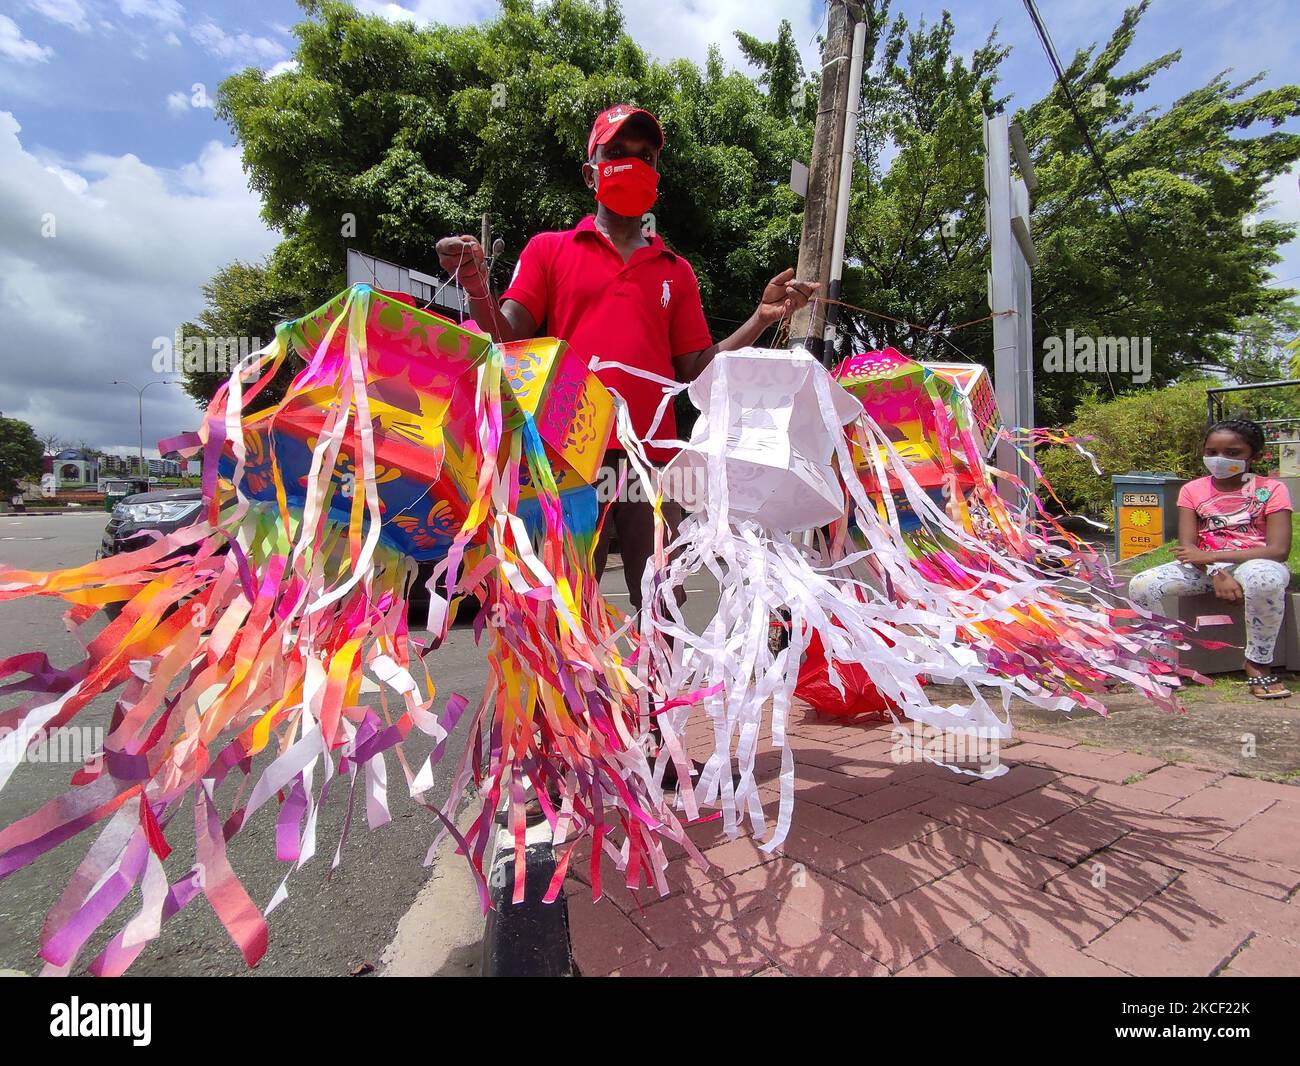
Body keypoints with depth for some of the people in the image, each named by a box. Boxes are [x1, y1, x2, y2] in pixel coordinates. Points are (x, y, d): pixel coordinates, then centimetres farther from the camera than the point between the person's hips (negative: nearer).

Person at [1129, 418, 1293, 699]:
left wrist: (1211, 556, -19)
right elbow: (1187, 547, -3)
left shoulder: (1270, 490, -1)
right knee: (1140, 585, -23)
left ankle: (1258, 665, -18)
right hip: (1205, 567, 3)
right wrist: (1216, 574, -23)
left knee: (1265, 578, -41)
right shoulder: (1193, 490, 6)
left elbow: (1278, 550, -12)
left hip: (1254, 564, -2)